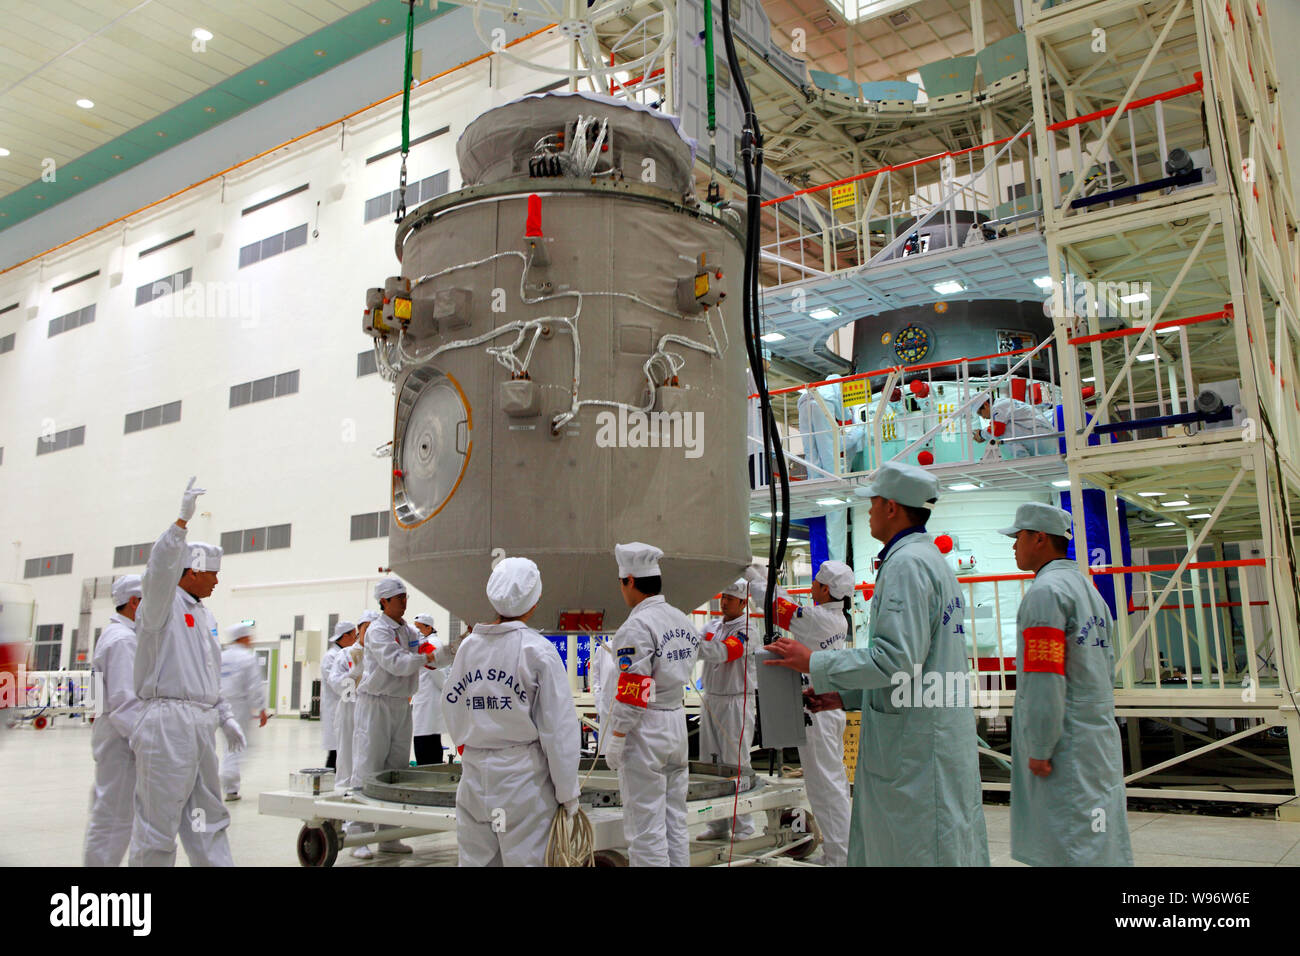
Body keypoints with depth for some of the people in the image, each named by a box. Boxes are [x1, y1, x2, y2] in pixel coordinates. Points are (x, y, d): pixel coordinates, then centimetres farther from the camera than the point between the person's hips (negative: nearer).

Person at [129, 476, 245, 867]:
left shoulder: (205, 616, 20)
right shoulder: (162, 604, -5)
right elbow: (160, 569, -28)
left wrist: (226, 717, 20)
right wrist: (182, 520, -36)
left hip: (201, 725, 9)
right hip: (168, 722, -8)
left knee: (208, 820, 14)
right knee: (159, 822, -3)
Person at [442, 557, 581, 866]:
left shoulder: (468, 646, 2)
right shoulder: (538, 649, -11)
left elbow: (451, 708, 10)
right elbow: (559, 728, -11)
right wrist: (567, 793, -4)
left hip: (474, 774, 5)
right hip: (523, 774, -5)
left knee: (475, 858, 14)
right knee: (526, 857, 3)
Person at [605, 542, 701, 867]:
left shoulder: (636, 626, -18)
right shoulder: (683, 621, 8)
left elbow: (631, 696, -19)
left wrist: (614, 742, -12)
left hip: (645, 730, -8)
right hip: (678, 723, 8)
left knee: (645, 830, 2)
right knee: (675, 822, 16)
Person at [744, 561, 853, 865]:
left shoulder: (818, 619, -20)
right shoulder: (839, 619, 6)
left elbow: (777, 606, -9)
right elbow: (792, 608, 17)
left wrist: (754, 579, 7)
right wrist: (767, 577, 21)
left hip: (815, 711, -9)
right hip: (832, 706, 9)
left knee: (825, 783, -4)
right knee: (836, 780, 17)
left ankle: (840, 856, 1)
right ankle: (842, 844, 27)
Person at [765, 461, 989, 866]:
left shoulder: (906, 563, -15)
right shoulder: (932, 559, 19)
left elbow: (896, 658, -24)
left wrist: (814, 663, -14)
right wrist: (844, 695, 18)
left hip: (915, 742, -10)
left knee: (917, 852, -2)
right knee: (886, 847, 14)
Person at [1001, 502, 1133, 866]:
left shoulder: (1046, 591, -14)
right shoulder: (1088, 587, 17)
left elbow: (1045, 680, -20)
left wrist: (1039, 749, -16)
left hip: (1066, 743, -10)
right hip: (1099, 740, 10)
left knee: (1074, 851, -5)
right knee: (1097, 846, 14)